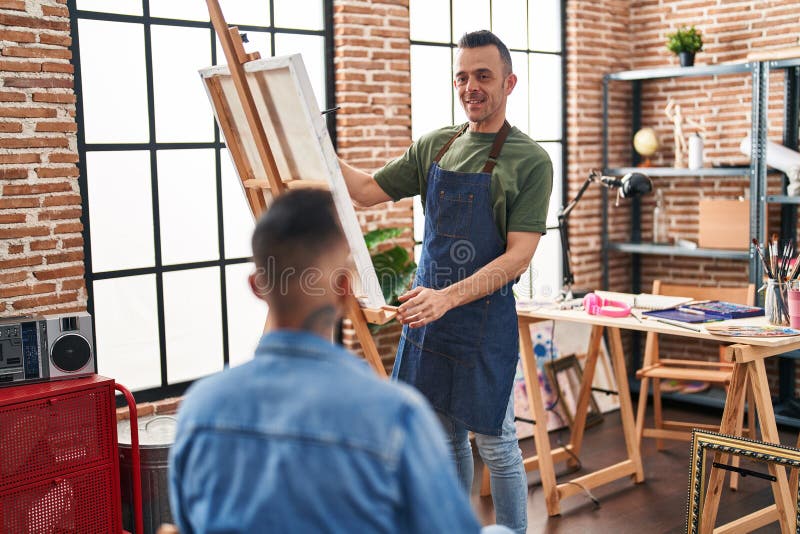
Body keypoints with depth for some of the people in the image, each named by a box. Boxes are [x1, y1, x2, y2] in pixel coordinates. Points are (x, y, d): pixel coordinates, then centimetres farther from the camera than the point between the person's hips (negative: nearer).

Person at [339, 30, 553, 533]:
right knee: (444, 438, 17)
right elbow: (366, 190, 10)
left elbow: (517, 257, -16)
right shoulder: (435, 146, 8)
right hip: (428, 308, 6)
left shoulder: (530, 160, -10)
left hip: (485, 317, -5)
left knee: (495, 443, 5)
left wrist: (448, 296, -27)